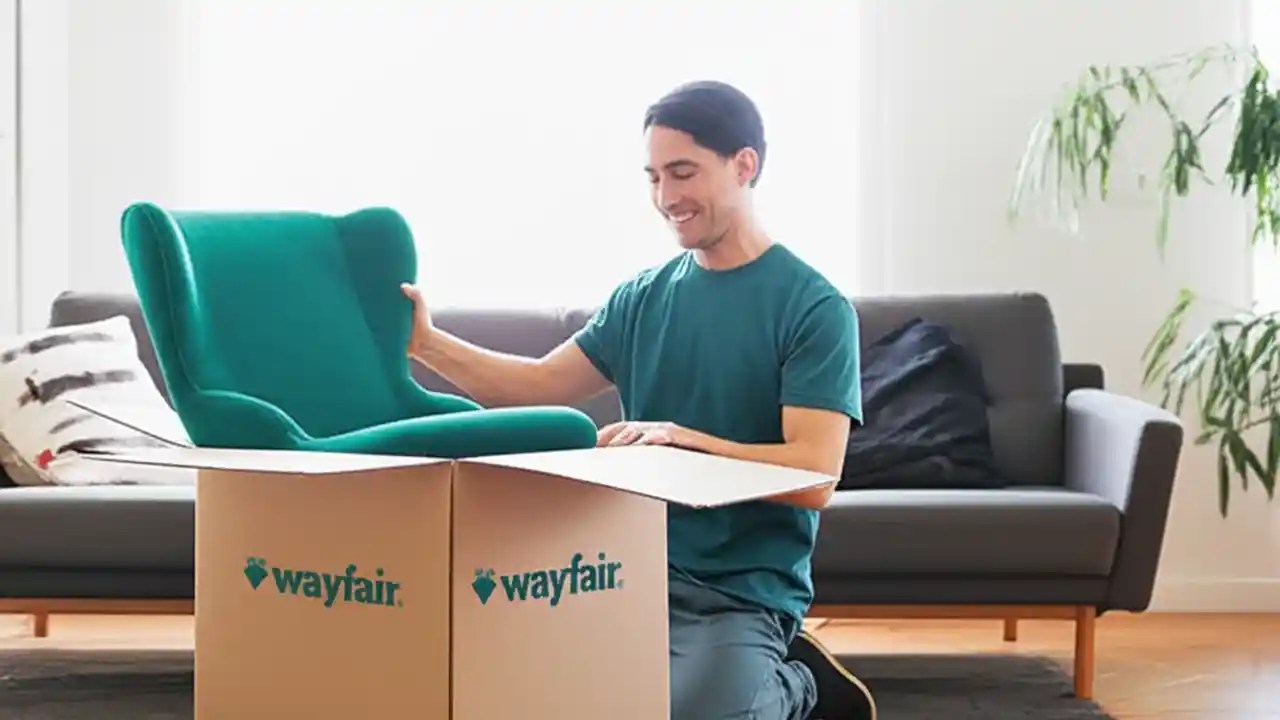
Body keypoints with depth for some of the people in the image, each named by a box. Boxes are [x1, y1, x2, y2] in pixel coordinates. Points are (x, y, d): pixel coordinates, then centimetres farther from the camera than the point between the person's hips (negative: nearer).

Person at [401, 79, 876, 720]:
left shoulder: (815, 307, -7)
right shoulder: (642, 296, 10)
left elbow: (814, 476, -16)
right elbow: (539, 388, 8)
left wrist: (684, 439, -27)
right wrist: (426, 342, -6)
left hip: (746, 593, -5)